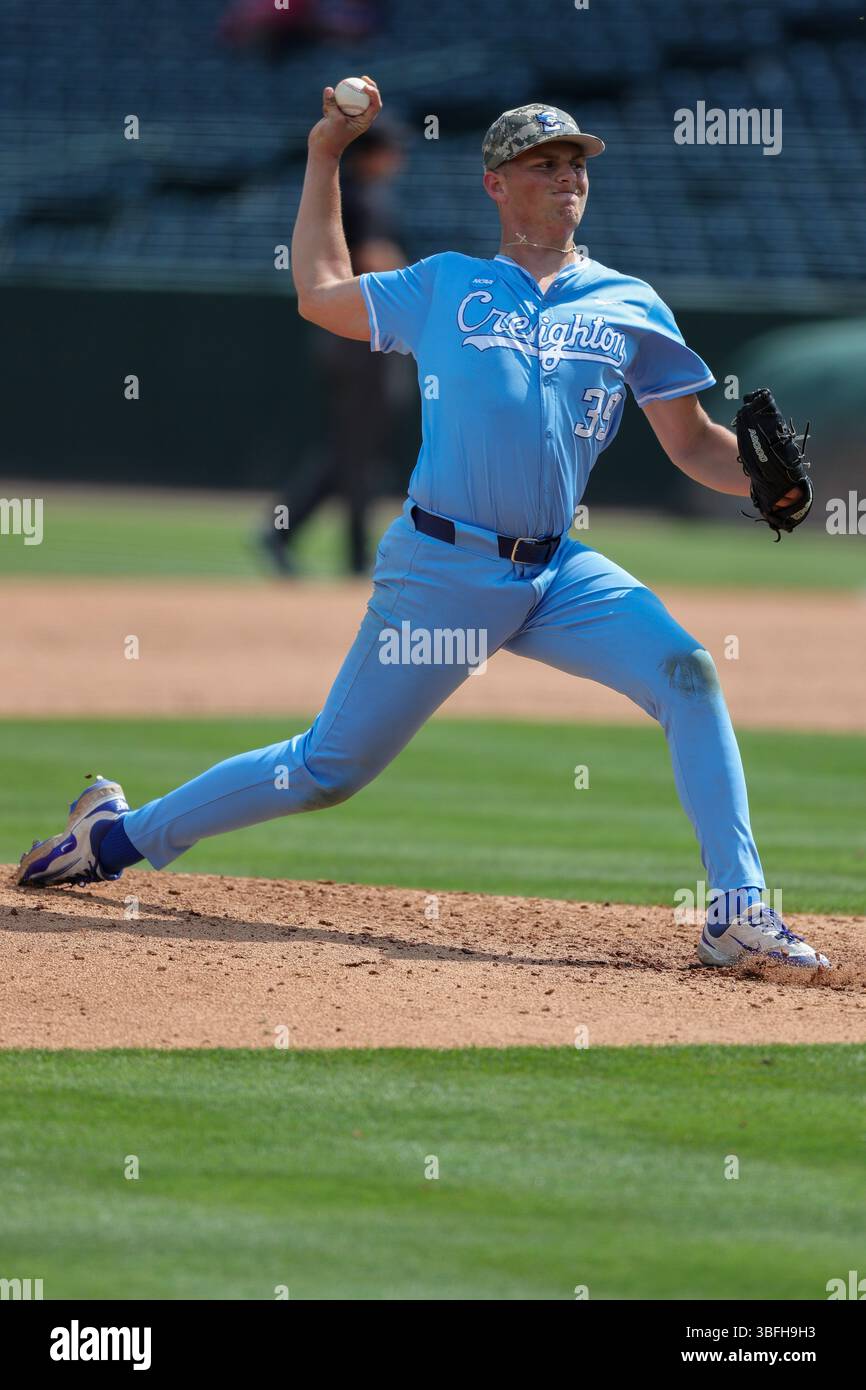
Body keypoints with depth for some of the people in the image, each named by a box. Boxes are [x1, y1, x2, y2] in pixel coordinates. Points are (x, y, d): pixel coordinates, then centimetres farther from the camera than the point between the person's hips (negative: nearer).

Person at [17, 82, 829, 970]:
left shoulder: (630, 307, 10)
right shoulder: (444, 286, 9)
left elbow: (692, 441, 9)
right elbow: (319, 296, 19)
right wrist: (325, 159, 22)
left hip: (558, 577, 2)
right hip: (438, 570, -2)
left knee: (687, 673, -21)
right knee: (328, 769, 3)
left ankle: (738, 914, -19)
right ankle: (120, 836, 21)